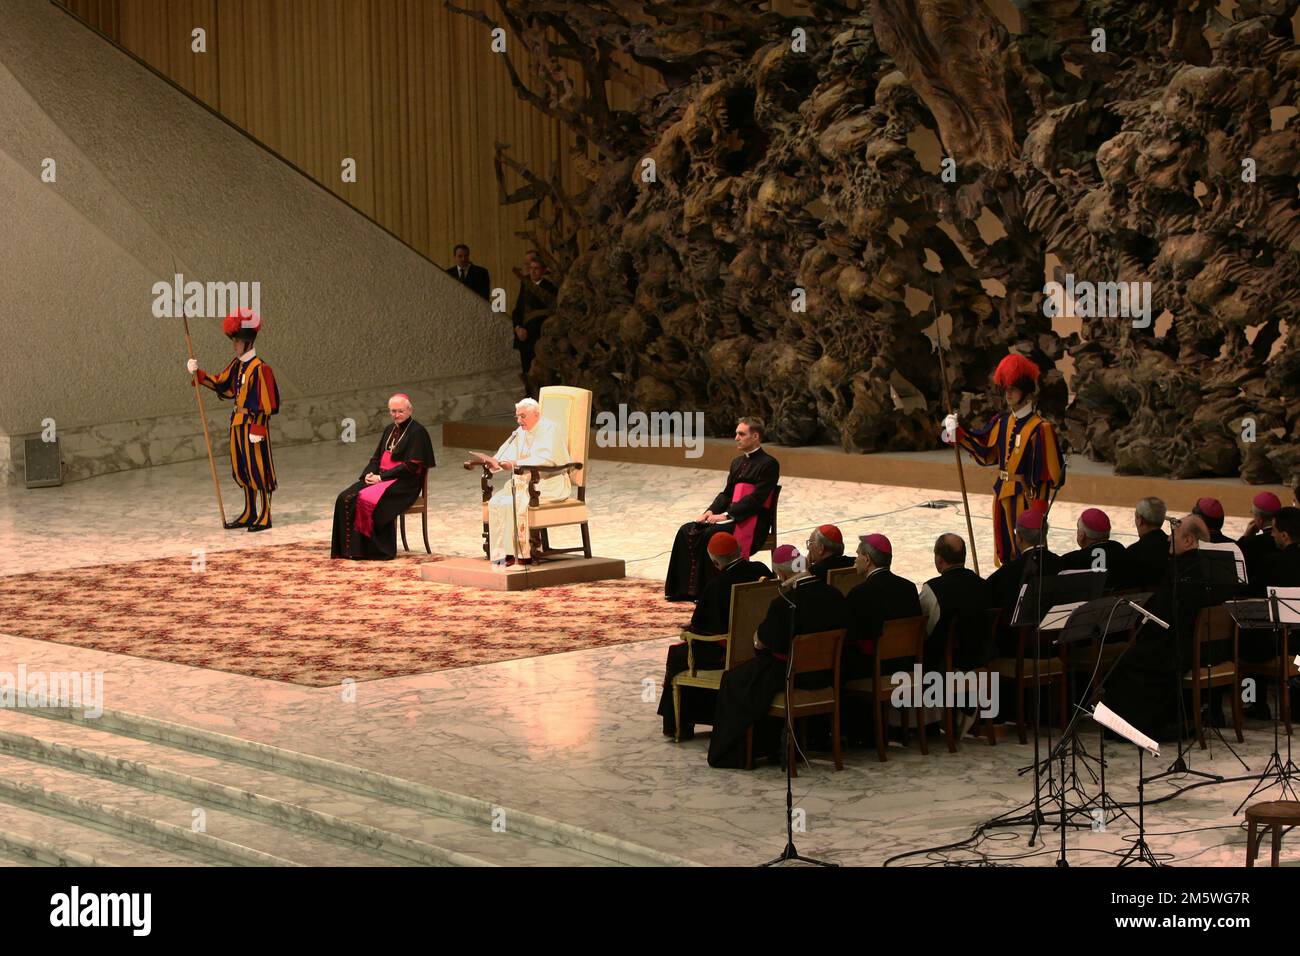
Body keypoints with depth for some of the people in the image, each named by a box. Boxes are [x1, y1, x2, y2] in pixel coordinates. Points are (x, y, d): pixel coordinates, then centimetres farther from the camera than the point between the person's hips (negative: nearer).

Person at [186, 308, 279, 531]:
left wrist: (257, 429, -20)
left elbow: (266, 404, -18)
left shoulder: (259, 368, -17)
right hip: (238, 423, 9)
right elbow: (221, 385, 21)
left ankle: (264, 517, 5)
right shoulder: (237, 365, 9)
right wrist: (198, 374, 12)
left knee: (258, 469, -2)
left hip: (253, 424, -9)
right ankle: (250, 514, 25)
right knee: (242, 470, 14)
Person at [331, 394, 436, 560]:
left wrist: (381, 477, -16)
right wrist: (369, 473, -3)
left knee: (368, 500, -32)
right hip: (381, 478, 8)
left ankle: (375, 549, -22)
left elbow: (411, 466, -14)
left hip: (403, 483, -8)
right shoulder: (389, 430, 17)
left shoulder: (417, 432, -7)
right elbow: (376, 457, 20)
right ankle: (352, 548, -16)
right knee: (346, 498, -15)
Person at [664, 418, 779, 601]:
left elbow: (756, 499, -16)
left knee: (710, 535, -31)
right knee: (687, 531, -12)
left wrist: (727, 514, -21)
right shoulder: (737, 462, 20)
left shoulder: (768, 464, -7)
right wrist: (711, 511, -2)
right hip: (730, 518, 8)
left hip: (752, 524, -8)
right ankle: (686, 588, -17)